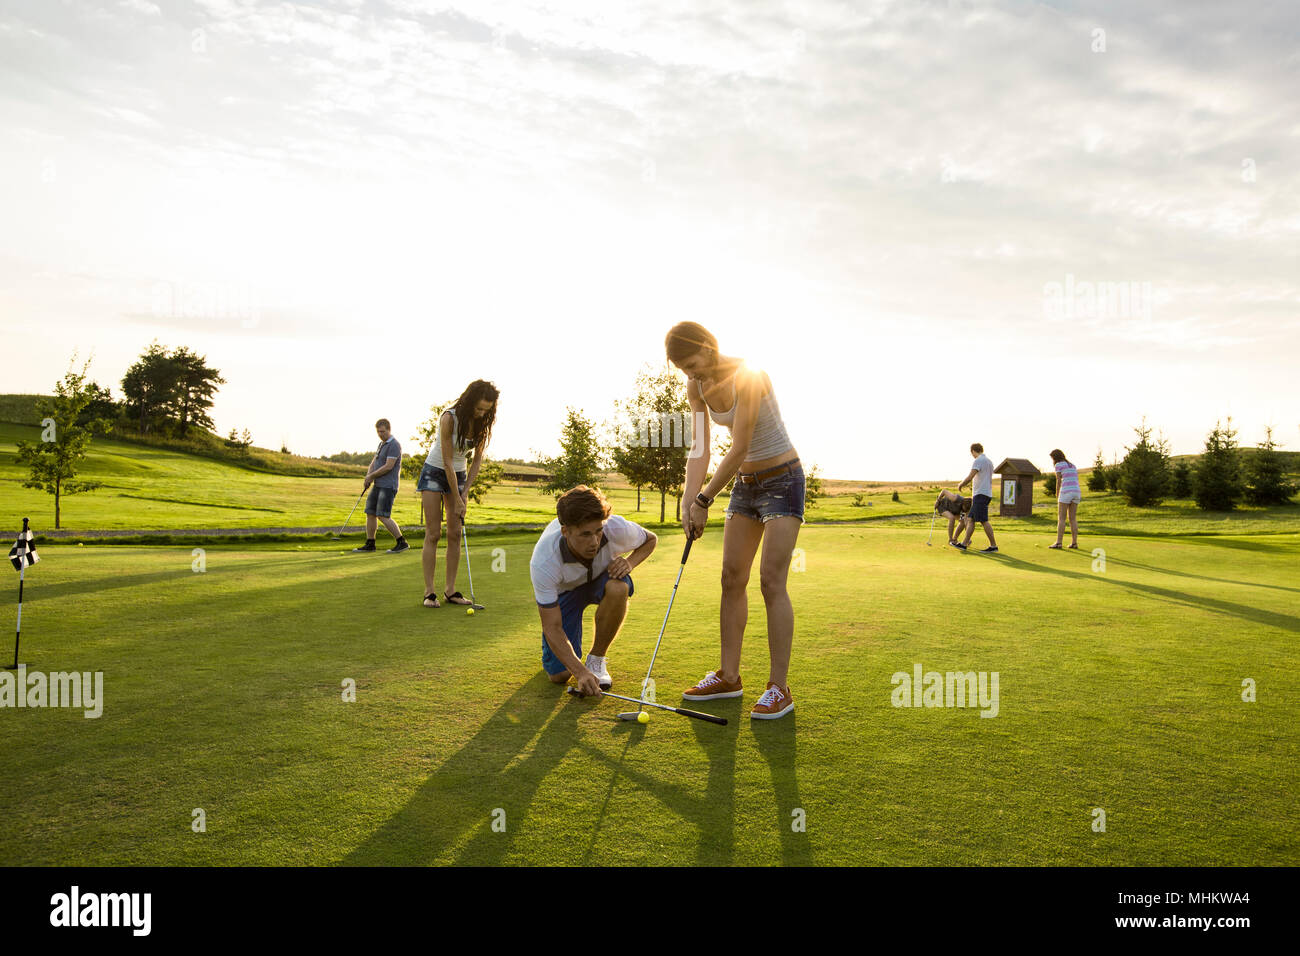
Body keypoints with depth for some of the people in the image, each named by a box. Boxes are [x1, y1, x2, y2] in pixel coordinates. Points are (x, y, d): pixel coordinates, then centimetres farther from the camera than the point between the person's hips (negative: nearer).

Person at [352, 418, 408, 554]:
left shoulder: (394, 445, -13)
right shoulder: (381, 444, 18)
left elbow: (388, 466, -18)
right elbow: (374, 462, 19)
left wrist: (372, 476, -7)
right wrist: (368, 476, 0)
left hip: (388, 485, -9)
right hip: (378, 485, 9)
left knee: (383, 516, -14)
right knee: (370, 513, 9)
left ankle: (402, 543, -9)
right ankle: (370, 544, 17)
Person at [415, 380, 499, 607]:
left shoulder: (482, 423, -7)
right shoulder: (449, 417, -24)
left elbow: (477, 460, 0)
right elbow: (447, 461, -23)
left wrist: (465, 492, -7)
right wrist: (457, 500, -21)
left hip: (459, 475, 5)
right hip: (435, 472, -5)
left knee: (455, 535, 2)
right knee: (433, 533, -8)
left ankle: (450, 590, 5)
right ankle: (429, 591, -6)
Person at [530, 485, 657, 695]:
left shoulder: (616, 528, -33)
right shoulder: (543, 563, -38)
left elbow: (651, 540, -7)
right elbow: (552, 627, -32)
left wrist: (630, 561, -28)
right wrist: (580, 673, -42)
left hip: (602, 577, 2)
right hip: (563, 589, -1)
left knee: (617, 588, -38)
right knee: (559, 675, -13)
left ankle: (596, 660, -13)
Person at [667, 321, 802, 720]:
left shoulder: (747, 377, -24)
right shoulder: (697, 386, -1)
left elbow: (739, 449, -26)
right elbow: (699, 448, -3)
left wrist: (705, 500, -20)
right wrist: (689, 500, -14)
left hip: (781, 480, -7)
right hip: (746, 482, 8)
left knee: (771, 581, -12)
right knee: (732, 578, 6)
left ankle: (779, 687, -4)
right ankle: (728, 676, 16)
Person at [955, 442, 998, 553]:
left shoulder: (978, 461, -10)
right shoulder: (989, 461, 20)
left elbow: (970, 477, -17)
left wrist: (960, 485, -2)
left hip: (981, 494, -10)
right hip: (987, 493, 10)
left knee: (984, 521, -9)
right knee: (971, 519, 10)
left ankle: (993, 546, -8)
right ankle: (965, 544, 11)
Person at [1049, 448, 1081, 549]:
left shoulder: (1058, 465, 2)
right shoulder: (1072, 466, 23)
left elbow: (1059, 482, -1)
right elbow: (1076, 482, 16)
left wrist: (1057, 497, 5)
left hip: (1066, 492, -7)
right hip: (1076, 492, 7)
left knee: (1061, 518, -4)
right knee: (1073, 518, 9)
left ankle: (1058, 542, -8)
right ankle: (1074, 542, 5)